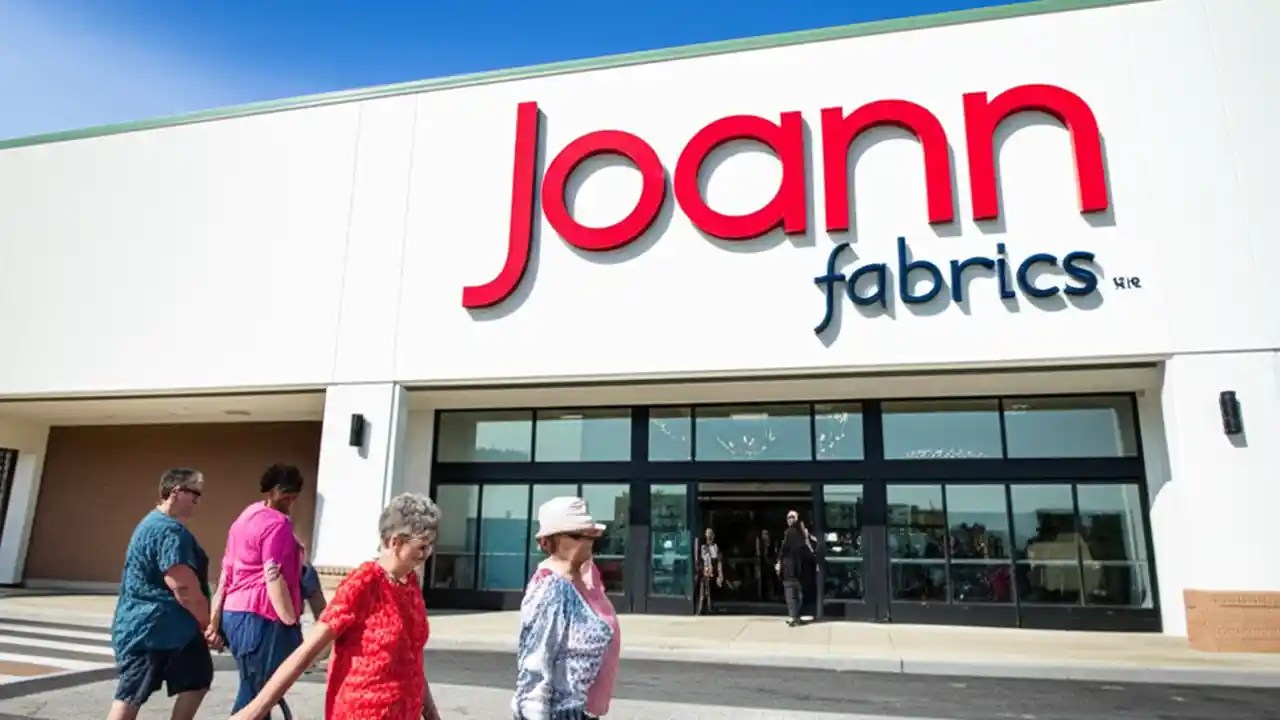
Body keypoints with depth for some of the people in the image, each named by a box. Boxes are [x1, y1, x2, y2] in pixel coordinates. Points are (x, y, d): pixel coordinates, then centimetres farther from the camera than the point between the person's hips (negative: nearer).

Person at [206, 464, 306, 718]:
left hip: (235, 614, 10)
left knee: (253, 691, 18)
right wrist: (293, 624, -19)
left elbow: (226, 573, 16)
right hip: (261, 618, -10)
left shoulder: (245, 518, 16)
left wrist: (215, 619, 18)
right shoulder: (277, 522, -13)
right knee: (255, 696, -2)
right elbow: (274, 578, -20)